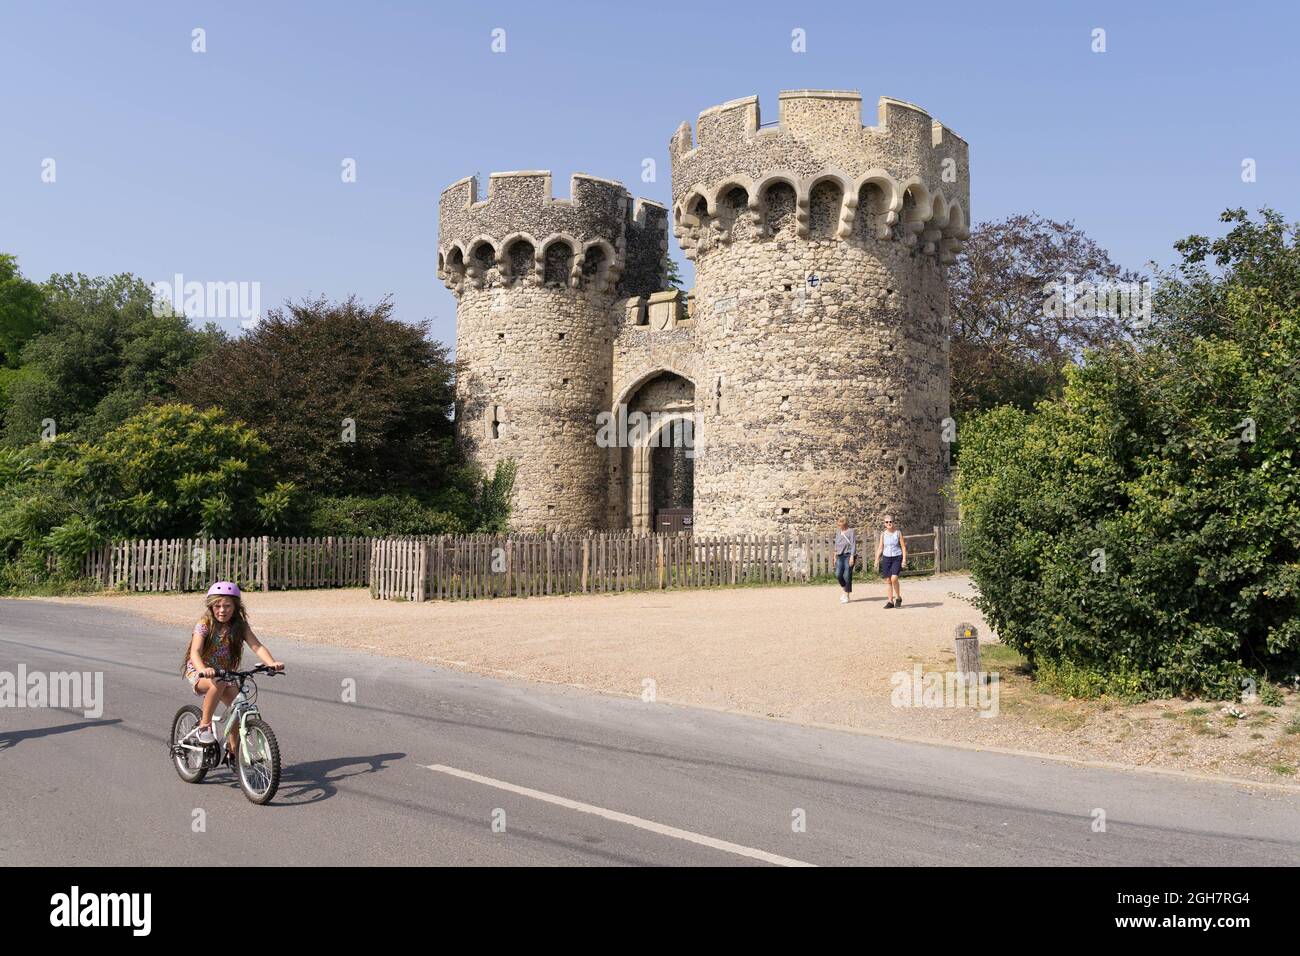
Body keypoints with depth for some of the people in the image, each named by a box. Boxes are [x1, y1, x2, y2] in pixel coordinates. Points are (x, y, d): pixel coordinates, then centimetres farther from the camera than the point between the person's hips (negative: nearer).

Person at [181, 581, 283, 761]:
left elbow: (257, 646, -18)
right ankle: (204, 724, -19)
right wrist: (203, 669, -51)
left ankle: (233, 749, 1)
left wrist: (272, 663, -37)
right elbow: (195, 652, -29)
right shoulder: (204, 625, -15)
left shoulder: (240, 625, -6)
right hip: (198, 672, -4)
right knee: (218, 683, -37)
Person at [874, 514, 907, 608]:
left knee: (894, 578, -18)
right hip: (886, 558, 3)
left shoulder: (898, 532, -2)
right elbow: (880, 548, 9)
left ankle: (898, 598, 2)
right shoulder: (883, 534, 6)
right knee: (887, 580, 2)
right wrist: (877, 560, 3)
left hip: (897, 558, -3)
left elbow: (903, 547, -1)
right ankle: (890, 601, 9)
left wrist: (904, 559, -9)